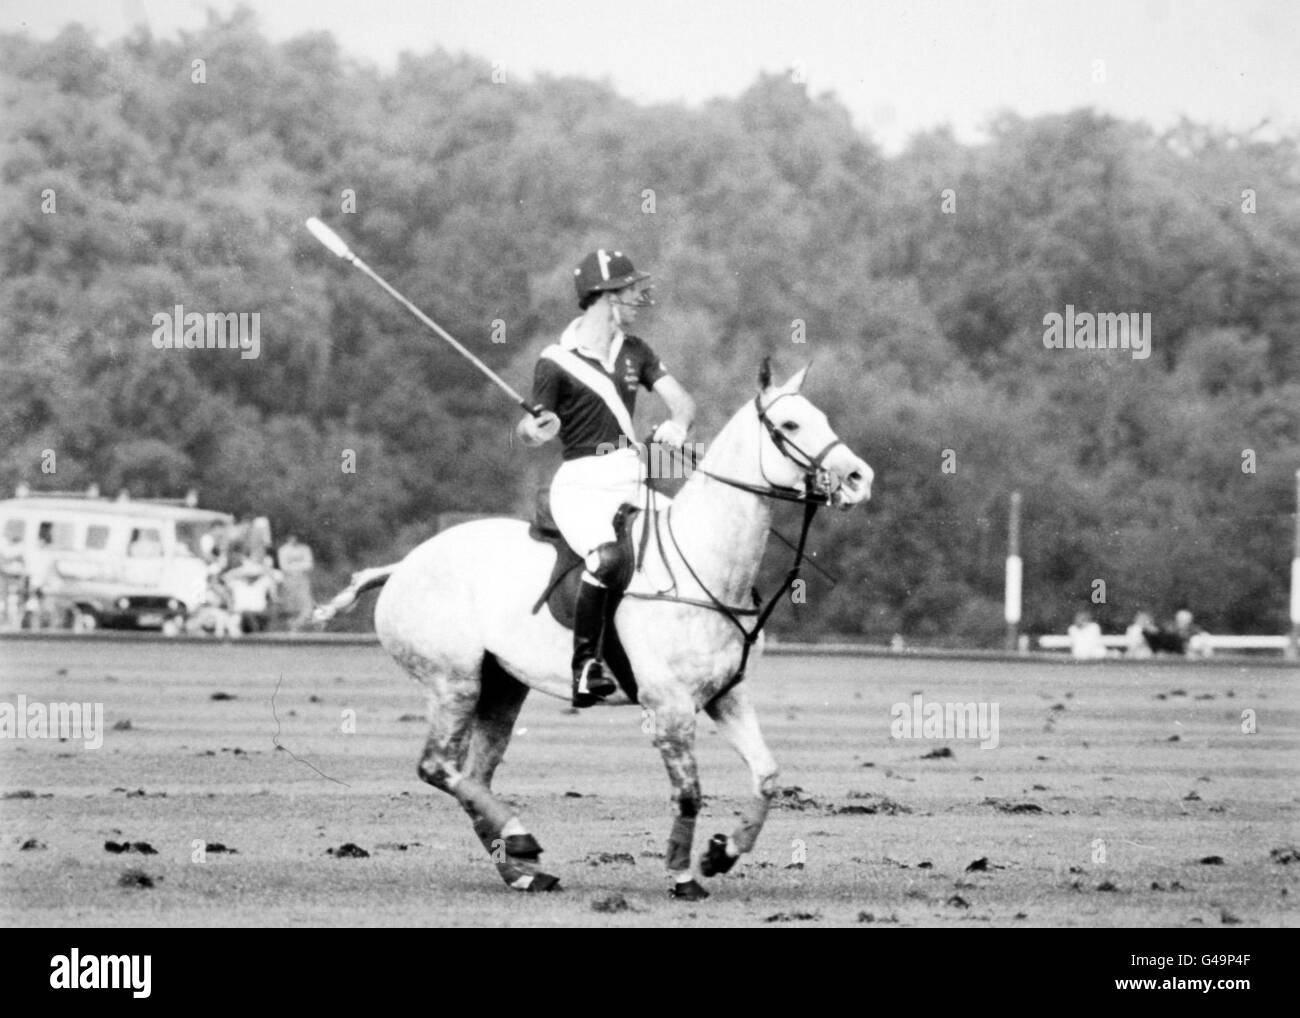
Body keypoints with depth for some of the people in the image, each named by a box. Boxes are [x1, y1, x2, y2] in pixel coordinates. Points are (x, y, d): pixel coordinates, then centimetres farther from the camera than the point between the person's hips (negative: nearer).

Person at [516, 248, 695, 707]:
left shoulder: (634, 351, 15)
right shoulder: (556, 362, -3)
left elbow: (681, 400, 13)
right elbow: (534, 431, 0)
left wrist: (677, 424, -10)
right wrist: (534, 428, -24)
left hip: (631, 480, 7)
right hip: (581, 484, -7)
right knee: (611, 557, -35)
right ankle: (585, 664, -27)